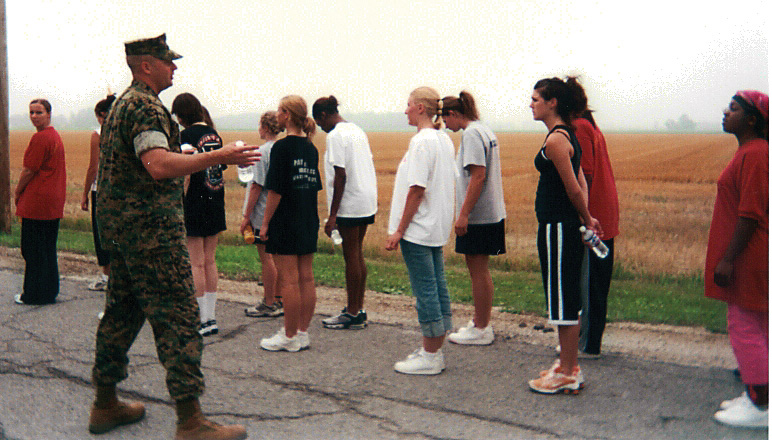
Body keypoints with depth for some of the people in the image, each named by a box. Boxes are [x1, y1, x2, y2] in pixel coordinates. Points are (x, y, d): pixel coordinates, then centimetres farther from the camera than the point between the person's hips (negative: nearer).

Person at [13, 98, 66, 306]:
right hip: (53, 202, 9)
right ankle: (49, 291, 21)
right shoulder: (55, 135, 14)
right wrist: (22, 189, 17)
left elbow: (28, 171, -15)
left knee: (33, 250, 0)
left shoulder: (40, 137, -16)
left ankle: (34, 294, 7)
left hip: (37, 201, -9)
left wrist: (17, 193, 0)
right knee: (48, 248, 15)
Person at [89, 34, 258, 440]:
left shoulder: (122, 103, 19)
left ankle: (105, 405, 26)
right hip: (149, 227, -11)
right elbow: (159, 165, -29)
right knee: (177, 316, -10)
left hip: (120, 225, 11)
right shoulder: (145, 107, -15)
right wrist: (220, 157, -28)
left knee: (122, 311, 16)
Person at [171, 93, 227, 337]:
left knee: (196, 264, -1)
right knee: (210, 262, 12)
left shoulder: (187, 135, -11)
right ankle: (211, 317, 17)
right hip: (216, 205, 7)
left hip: (194, 205, -7)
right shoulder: (215, 135, 10)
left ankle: (202, 320, 2)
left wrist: (178, 206, -12)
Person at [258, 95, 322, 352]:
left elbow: (275, 190, -15)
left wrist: (265, 223, -8)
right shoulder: (311, 148, 9)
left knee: (289, 281, -2)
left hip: (286, 222, -8)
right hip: (309, 221, 8)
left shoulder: (282, 147, -13)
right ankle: (303, 333, 17)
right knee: (306, 278, 9)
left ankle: (290, 337, 6)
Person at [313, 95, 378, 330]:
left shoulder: (335, 136, -13)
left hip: (349, 204, -9)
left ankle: (352, 313, 7)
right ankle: (359, 309, 20)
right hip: (367, 201, 9)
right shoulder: (357, 131, 14)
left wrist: (332, 215, -17)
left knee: (351, 256, -1)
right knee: (357, 254, 14)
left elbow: (341, 176, -18)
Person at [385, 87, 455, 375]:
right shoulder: (444, 139, 12)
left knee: (425, 290, -3)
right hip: (437, 227, 10)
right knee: (437, 286, 12)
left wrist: (399, 230, -16)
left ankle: (430, 357, 5)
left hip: (418, 229, -9)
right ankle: (434, 351, 21)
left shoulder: (422, 140, -16)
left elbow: (417, 189, -20)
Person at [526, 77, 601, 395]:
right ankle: (569, 367, 27)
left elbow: (574, 190, -16)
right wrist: (586, 219, 6)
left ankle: (567, 374, 10)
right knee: (565, 300, 16)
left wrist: (586, 220, -2)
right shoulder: (567, 135, 14)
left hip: (558, 228, -10)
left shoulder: (556, 139, -17)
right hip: (566, 228, 10)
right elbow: (581, 184, 13)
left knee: (563, 301, -1)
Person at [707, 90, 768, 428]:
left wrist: (728, 259, -22)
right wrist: (727, 257, 21)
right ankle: (755, 396, 24)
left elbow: (751, 214, -22)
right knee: (756, 328, 15)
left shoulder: (755, 155, -17)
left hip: (748, 259, -11)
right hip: (749, 260, 11)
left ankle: (760, 408, 3)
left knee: (745, 327, -5)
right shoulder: (749, 151, 15)